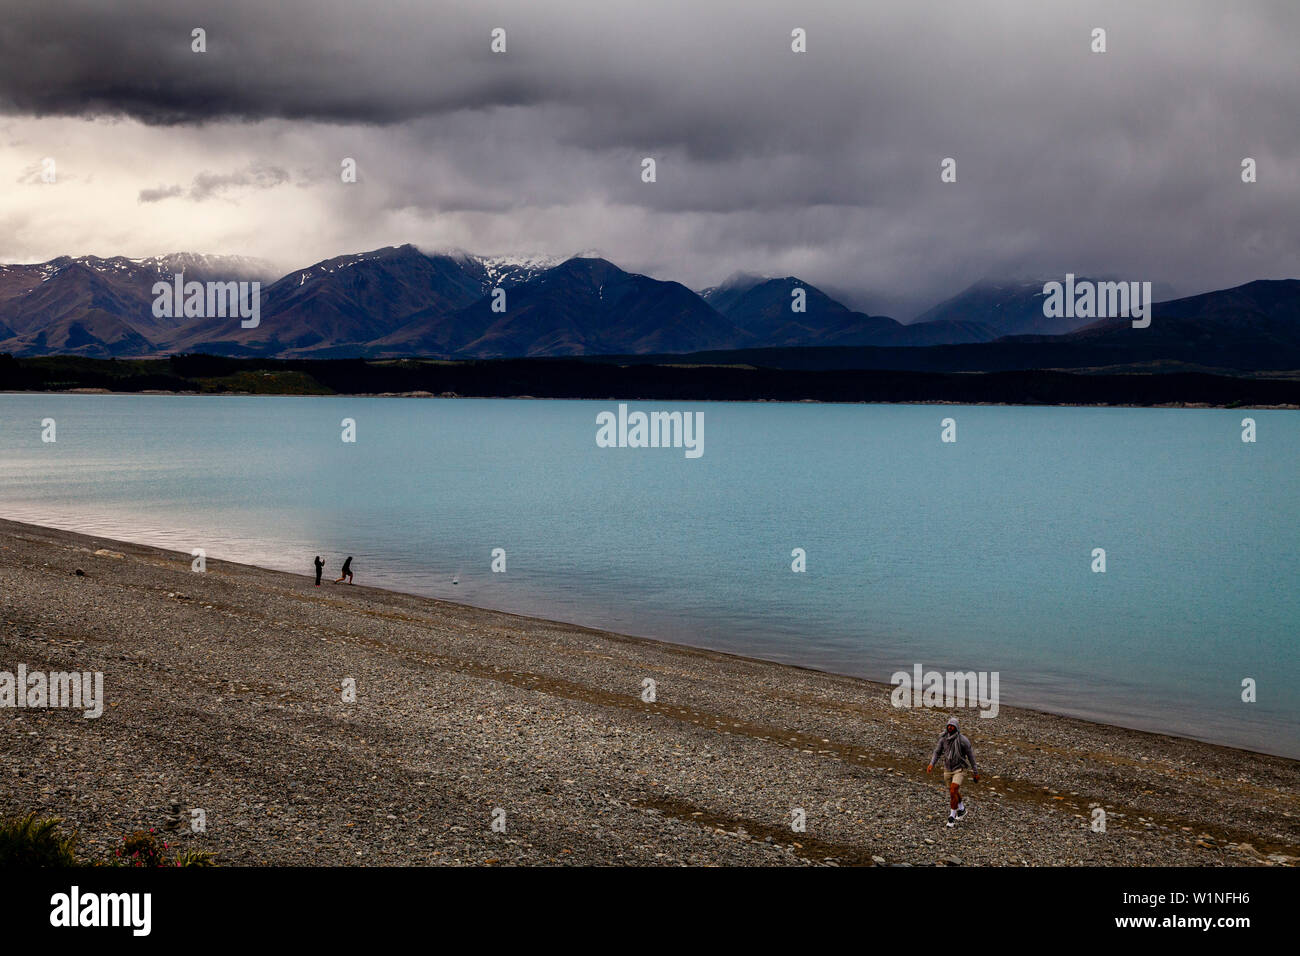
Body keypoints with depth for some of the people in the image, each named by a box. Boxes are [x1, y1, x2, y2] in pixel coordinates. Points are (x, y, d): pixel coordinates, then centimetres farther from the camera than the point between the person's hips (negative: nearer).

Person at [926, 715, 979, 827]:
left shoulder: (963, 739, -17)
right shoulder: (943, 738, -5)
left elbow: (971, 755, -9)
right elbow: (937, 752, -1)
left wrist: (975, 772, -4)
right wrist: (931, 764, -18)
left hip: (959, 770, -5)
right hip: (948, 770, 5)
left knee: (953, 792, -19)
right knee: (955, 792, 22)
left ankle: (952, 817, -6)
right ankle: (961, 809, 48)